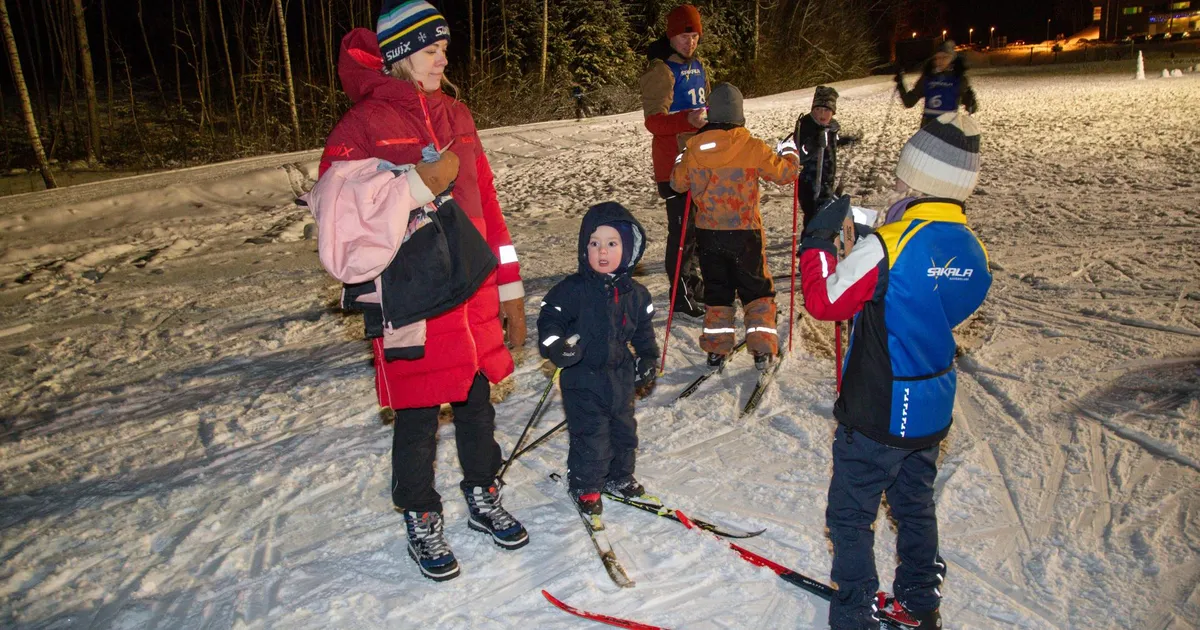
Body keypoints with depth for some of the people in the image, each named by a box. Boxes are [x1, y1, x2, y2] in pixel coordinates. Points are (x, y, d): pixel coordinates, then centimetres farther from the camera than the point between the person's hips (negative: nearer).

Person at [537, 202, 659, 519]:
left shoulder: (635, 293, 3)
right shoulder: (572, 290, -12)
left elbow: (644, 331, 15)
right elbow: (549, 319, -11)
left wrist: (647, 363, 13)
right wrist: (555, 347, -28)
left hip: (621, 376, 5)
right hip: (583, 378, -5)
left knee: (624, 430, 17)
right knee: (590, 436, -1)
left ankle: (619, 478, 38)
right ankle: (585, 487, 20)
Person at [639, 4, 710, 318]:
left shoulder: (696, 66, 13)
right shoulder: (661, 70, -12)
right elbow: (654, 121, -20)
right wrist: (687, 120, -35)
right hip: (673, 163, -9)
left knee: (698, 223, 17)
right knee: (683, 227, -8)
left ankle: (693, 283, 32)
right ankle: (681, 297, 1)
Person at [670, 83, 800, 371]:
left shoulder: (694, 147, -5)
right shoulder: (753, 147, -11)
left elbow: (678, 182, 7)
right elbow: (784, 173, 1)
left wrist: (679, 161, 27)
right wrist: (790, 153, 22)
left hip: (708, 233, 2)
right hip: (745, 233, -2)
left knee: (716, 290, 15)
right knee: (758, 290, 12)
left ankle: (716, 349, 14)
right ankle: (762, 349, 7)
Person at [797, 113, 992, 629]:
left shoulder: (888, 245, -24)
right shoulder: (973, 253, -1)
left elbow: (825, 301, -17)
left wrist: (819, 242, -4)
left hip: (875, 417, -7)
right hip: (932, 412, 7)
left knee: (851, 517, 10)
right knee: (915, 506, 25)